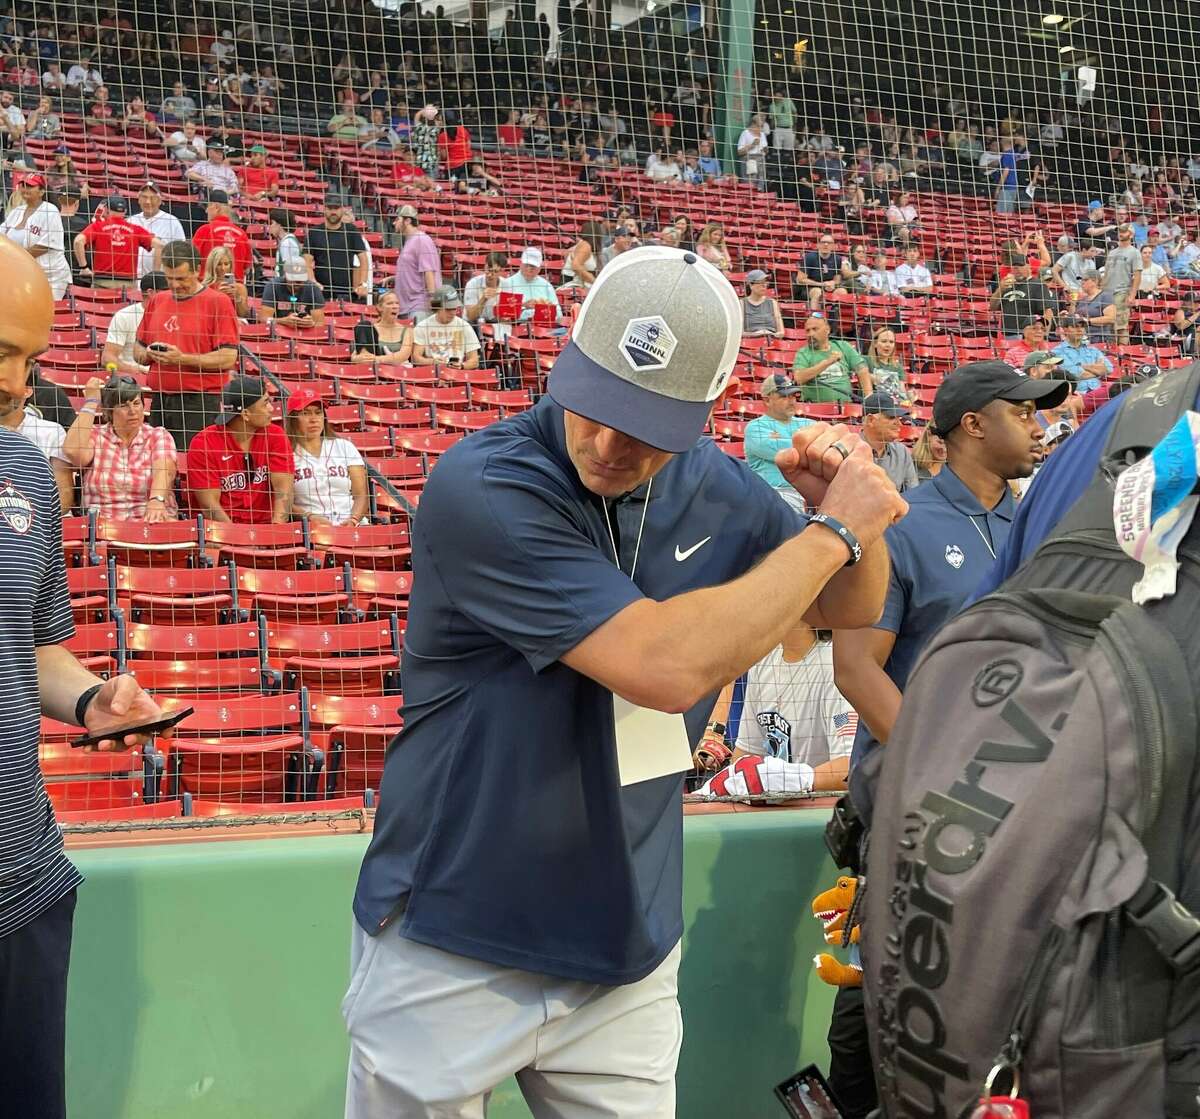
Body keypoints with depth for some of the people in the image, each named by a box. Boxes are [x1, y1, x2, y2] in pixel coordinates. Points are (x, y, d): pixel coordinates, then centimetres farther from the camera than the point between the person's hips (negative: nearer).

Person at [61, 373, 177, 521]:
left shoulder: (159, 436, 9)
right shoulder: (95, 435, 10)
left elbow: (164, 470, -11)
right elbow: (73, 451, -12)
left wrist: (156, 500, -34)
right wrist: (91, 402, -4)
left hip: (151, 523, 0)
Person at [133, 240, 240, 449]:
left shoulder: (218, 302, -3)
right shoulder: (156, 300, 16)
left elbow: (228, 359, -11)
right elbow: (138, 348, 22)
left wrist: (182, 359, -17)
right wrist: (147, 355, -1)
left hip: (199, 402, -6)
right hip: (160, 401, 6)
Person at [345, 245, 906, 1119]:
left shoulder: (711, 485, 0)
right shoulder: (484, 488, -22)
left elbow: (850, 609, 15)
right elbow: (668, 667, -30)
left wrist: (849, 509, -7)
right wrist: (834, 528, -20)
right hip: (452, 958, -5)